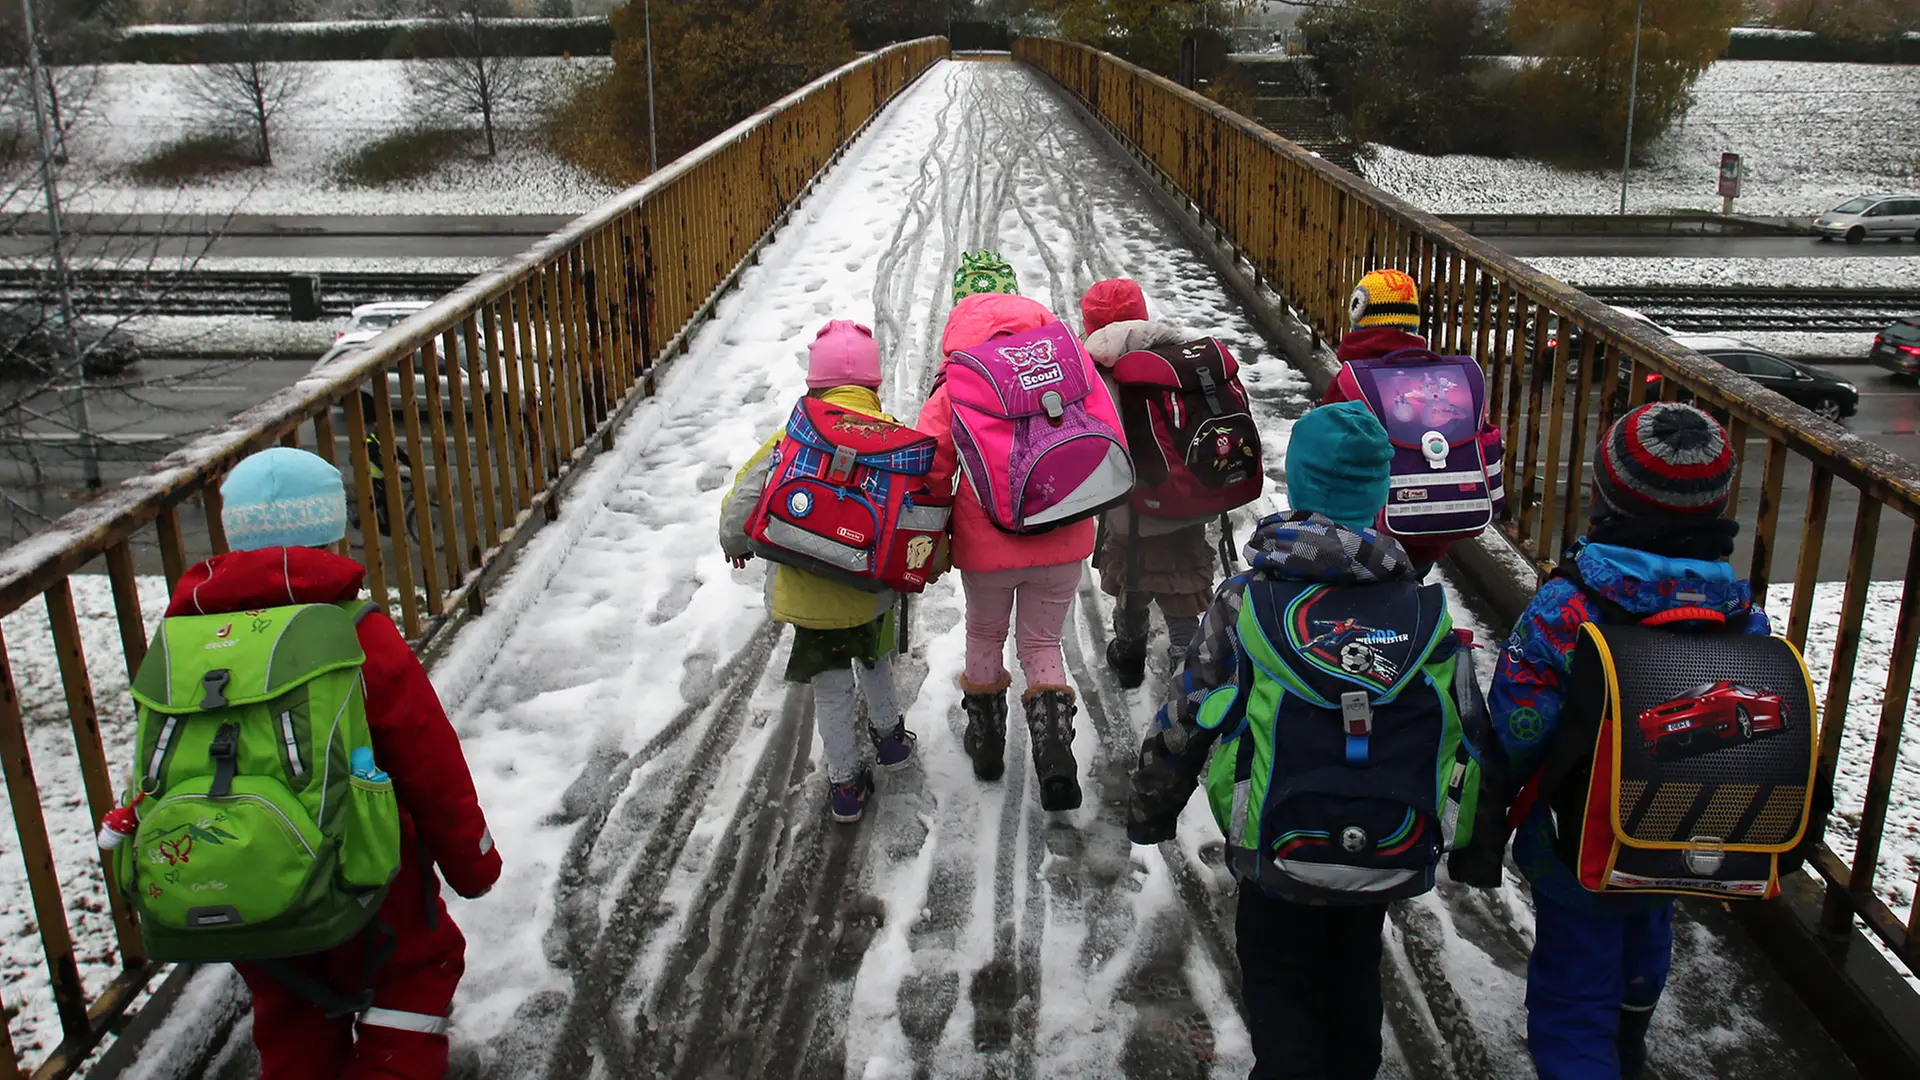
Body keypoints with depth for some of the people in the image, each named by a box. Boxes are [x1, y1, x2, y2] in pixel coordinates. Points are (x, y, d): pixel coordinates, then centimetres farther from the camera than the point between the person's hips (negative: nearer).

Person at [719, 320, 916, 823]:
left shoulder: (794, 434, -8)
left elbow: (744, 496, -7)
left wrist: (736, 544, 13)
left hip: (808, 591, -2)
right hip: (873, 589, 2)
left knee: (831, 688, 13)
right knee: (875, 659, 30)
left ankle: (845, 782, 21)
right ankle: (890, 736, 49)